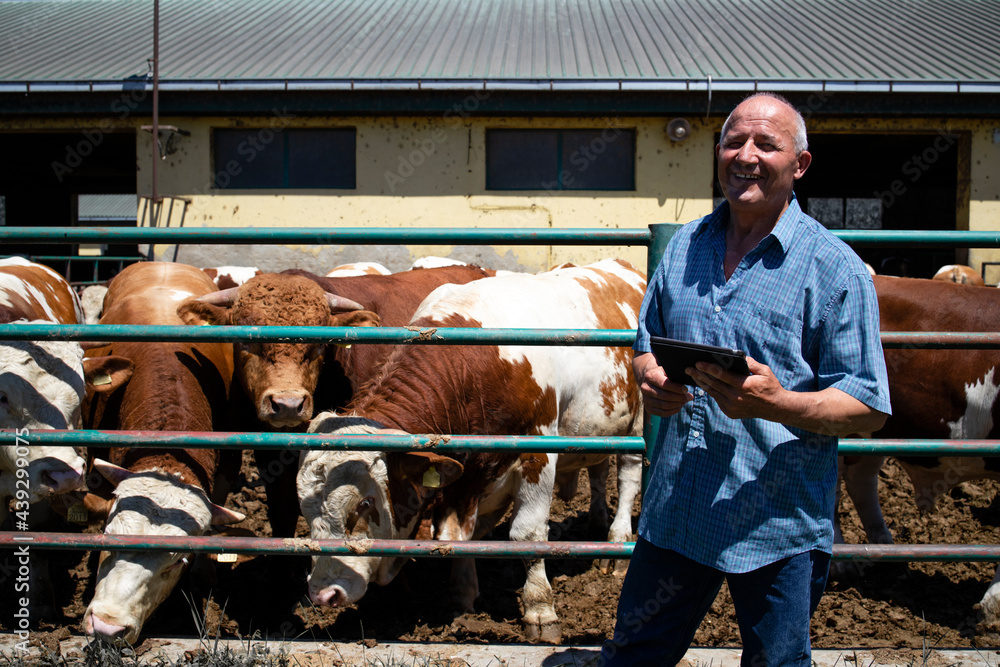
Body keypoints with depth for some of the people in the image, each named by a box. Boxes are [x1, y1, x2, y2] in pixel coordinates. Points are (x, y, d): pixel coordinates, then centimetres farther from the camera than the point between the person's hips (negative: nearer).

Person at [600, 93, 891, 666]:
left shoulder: (836, 268, -8)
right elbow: (647, 344, 19)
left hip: (781, 527, -4)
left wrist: (777, 404, -27)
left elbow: (870, 408, -10)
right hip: (673, 510, 4)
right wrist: (649, 377, -5)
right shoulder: (685, 248, 9)